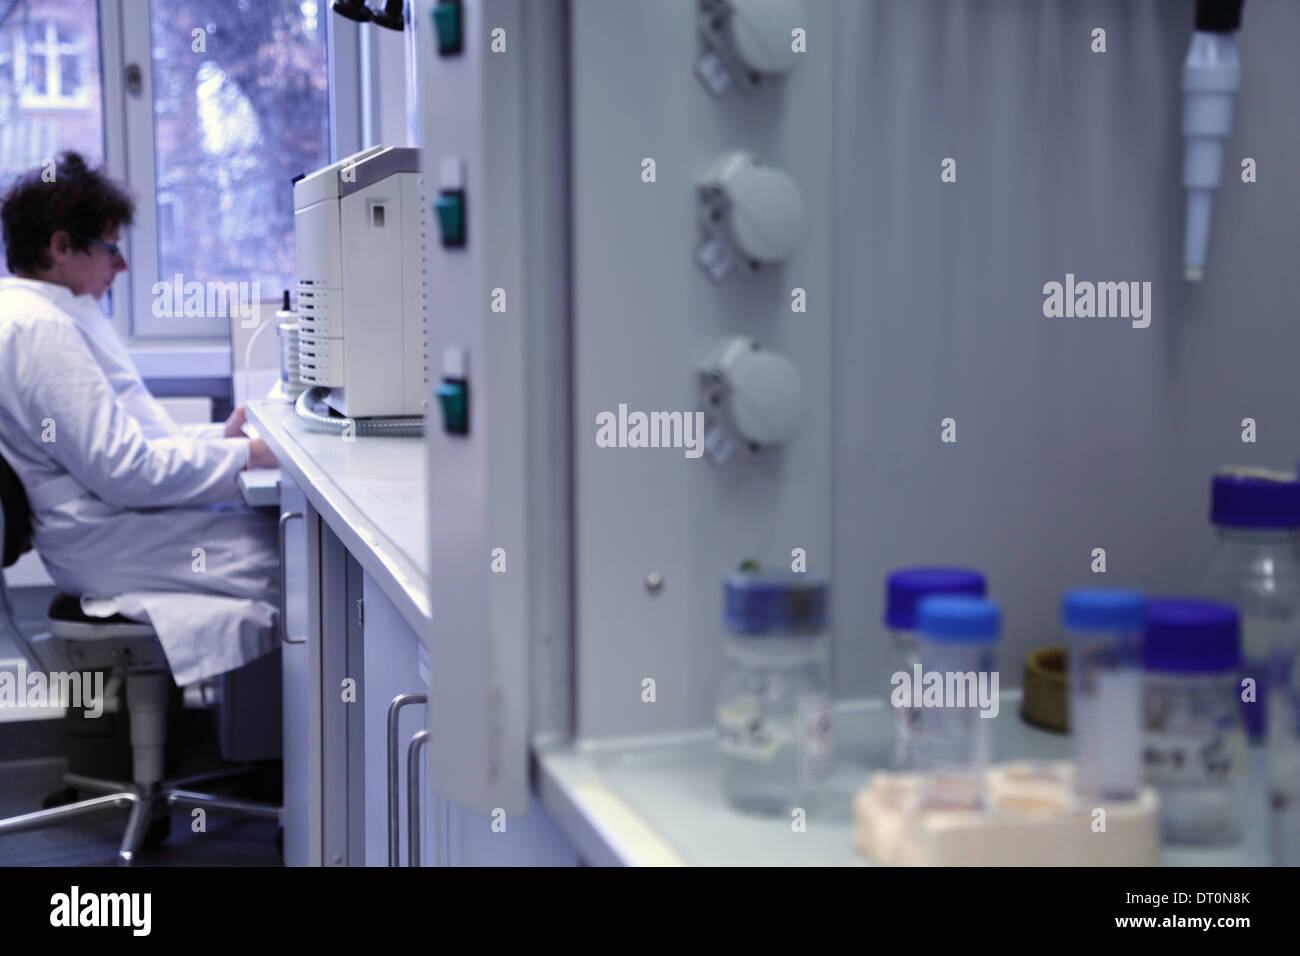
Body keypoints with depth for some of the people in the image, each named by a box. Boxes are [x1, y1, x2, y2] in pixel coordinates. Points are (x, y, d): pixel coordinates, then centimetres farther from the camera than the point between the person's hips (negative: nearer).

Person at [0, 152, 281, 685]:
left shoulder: (61, 316, 17)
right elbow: (125, 471, -22)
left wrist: (220, 436, 12)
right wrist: (244, 456, -15)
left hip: (122, 516, 11)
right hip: (107, 544, -11)